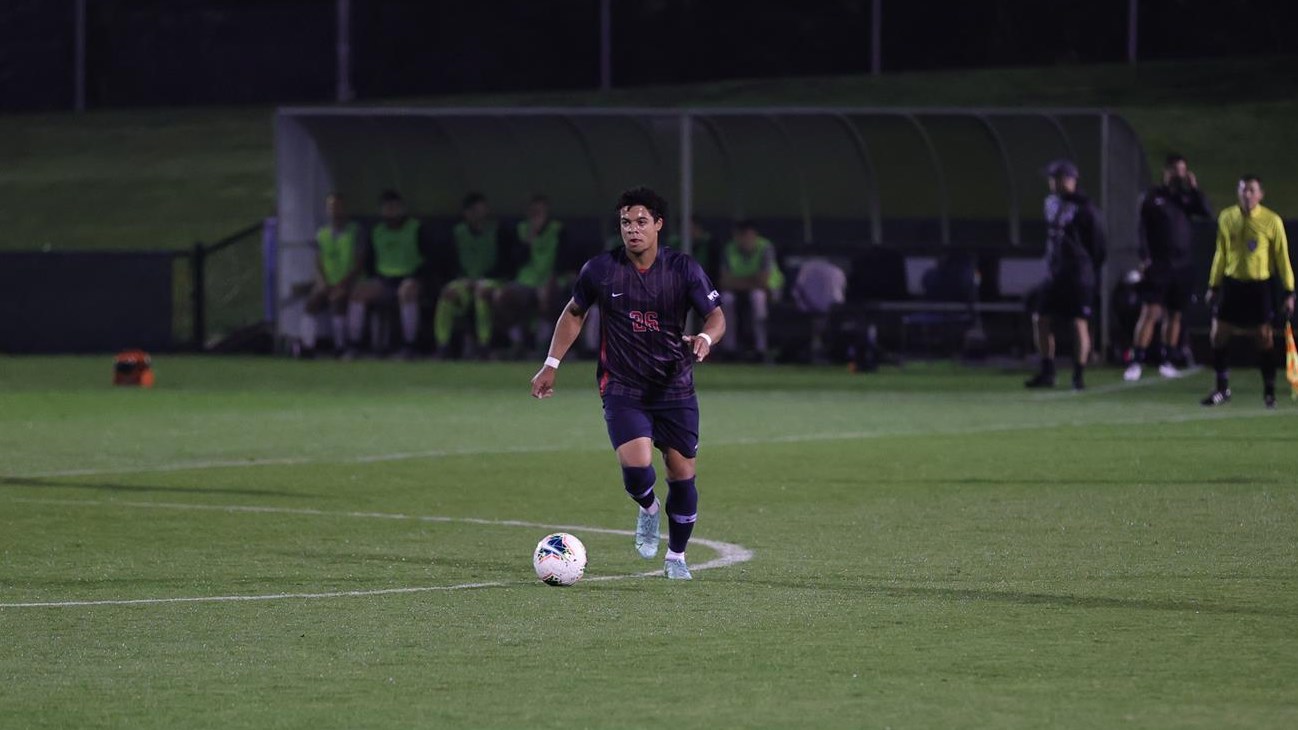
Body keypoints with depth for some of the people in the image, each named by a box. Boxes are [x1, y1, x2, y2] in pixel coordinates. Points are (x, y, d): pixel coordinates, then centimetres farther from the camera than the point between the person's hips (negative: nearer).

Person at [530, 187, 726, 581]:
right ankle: (648, 509, 17)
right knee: (636, 468, -20)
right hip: (622, 389, -1)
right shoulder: (600, 270, -5)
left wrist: (706, 338, -27)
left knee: (682, 474, 2)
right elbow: (574, 313, 11)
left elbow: (716, 316, -3)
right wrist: (551, 364, 8)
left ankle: (676, 557, 24)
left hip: (675, 387, 1)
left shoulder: (684, 269, -6)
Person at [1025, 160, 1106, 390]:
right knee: (1041, 319, 5)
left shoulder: (1084, 208, -11)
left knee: (1080, 323, -4)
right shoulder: (1051, 203, 11)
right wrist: (1049, 266, 17)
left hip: (1078, 273, -8)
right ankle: (1046, 373, 14)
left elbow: (1097, 242, -8)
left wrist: (1092, 271, -9)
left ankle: (1079, 375, 2)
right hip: (1055, 271, 8)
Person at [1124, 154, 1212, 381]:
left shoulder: (1186, 197, 11)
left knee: (1174, 315, 7)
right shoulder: (1153, 198, 1)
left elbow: (1207, 212, -3)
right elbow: (1143, 229, -2)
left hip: (1183, 266, 4)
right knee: (1150, 313, -12)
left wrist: (1194, 188, -9)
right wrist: (1145, 258, -11)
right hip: (1158, 266, -4)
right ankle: (1135, 362, -12)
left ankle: (1165, 361, 15)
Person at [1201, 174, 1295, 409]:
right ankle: (1222, 389, 12)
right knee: (1218, 335, -2)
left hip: (1260, 286, -3)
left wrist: (1289, 291, -3)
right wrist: (1213, 286, 13)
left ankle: (1269, 391, 10)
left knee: (1264, 337, -3)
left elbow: (1282, 257, -1)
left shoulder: (1272, 221, -6)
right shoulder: (1226, 218, 4)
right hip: (1232, 282, 3)